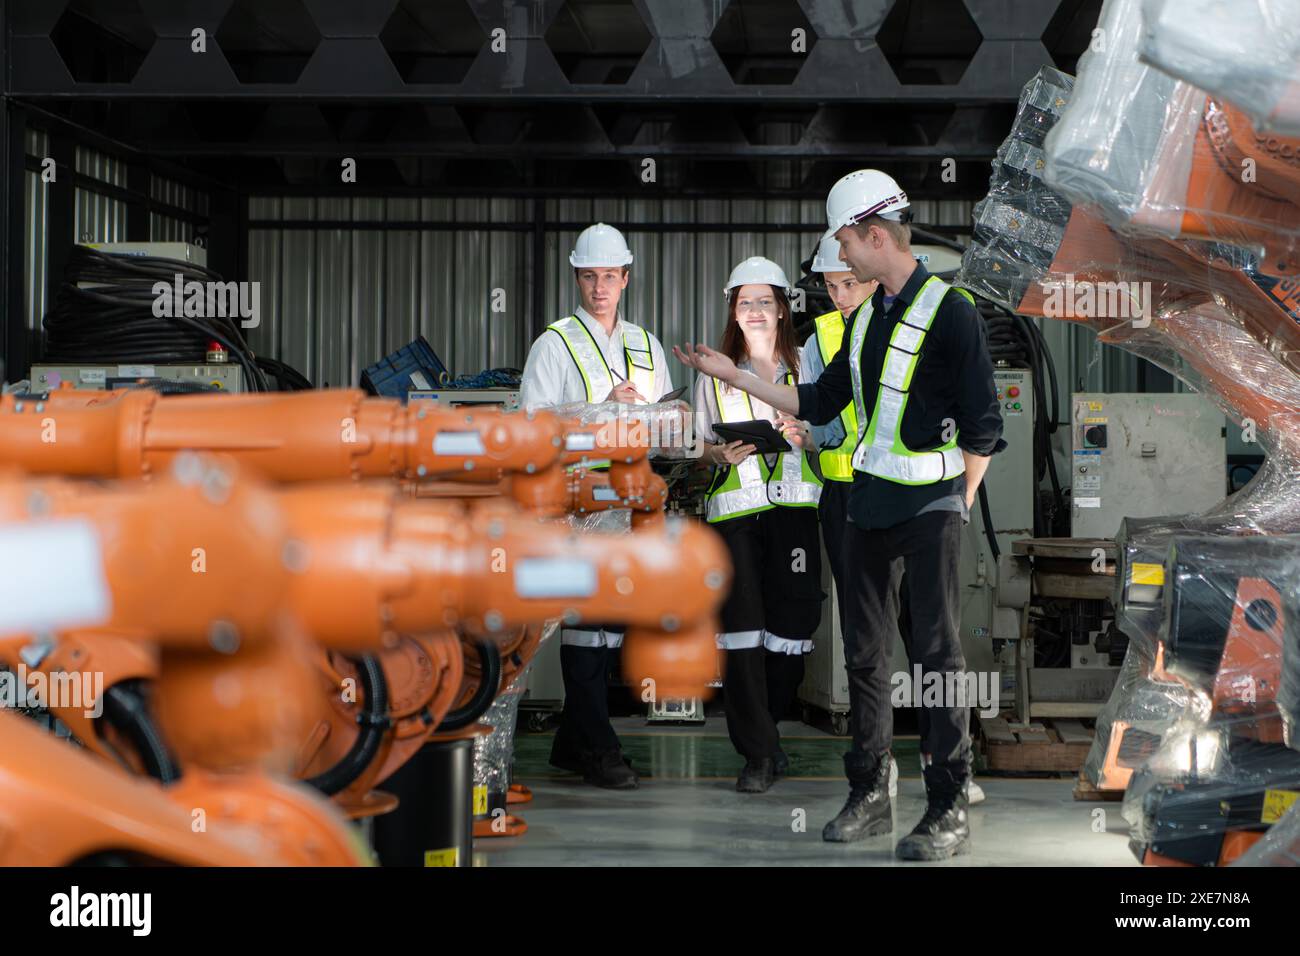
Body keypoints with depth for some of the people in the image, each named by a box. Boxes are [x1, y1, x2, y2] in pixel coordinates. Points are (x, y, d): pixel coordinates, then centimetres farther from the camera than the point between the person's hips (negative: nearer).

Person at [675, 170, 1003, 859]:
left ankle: (949, 810, 2)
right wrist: (732, 375, 19)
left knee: (936, 653, -4)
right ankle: (869, 796, 20)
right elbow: (821, 402, 19)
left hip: (931, 501, -7)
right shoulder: (865, 318, 13)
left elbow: (983, 426, -9)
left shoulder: (951, 311, -10)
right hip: (868, 499, 8)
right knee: (864, 650, 10)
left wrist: (959, 506, -10)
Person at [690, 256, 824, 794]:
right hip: (734, 505, 0)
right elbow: (701, 447, 16)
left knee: (790, 624, -3)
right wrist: (723, 454, -6)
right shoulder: (715, 373, 15)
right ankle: (759, 754, -4)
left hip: (794, 504, 0)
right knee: (741, 628, -9)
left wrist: (802, 431, -8)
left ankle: (762, 729, 18)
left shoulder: (804, 367, 13)